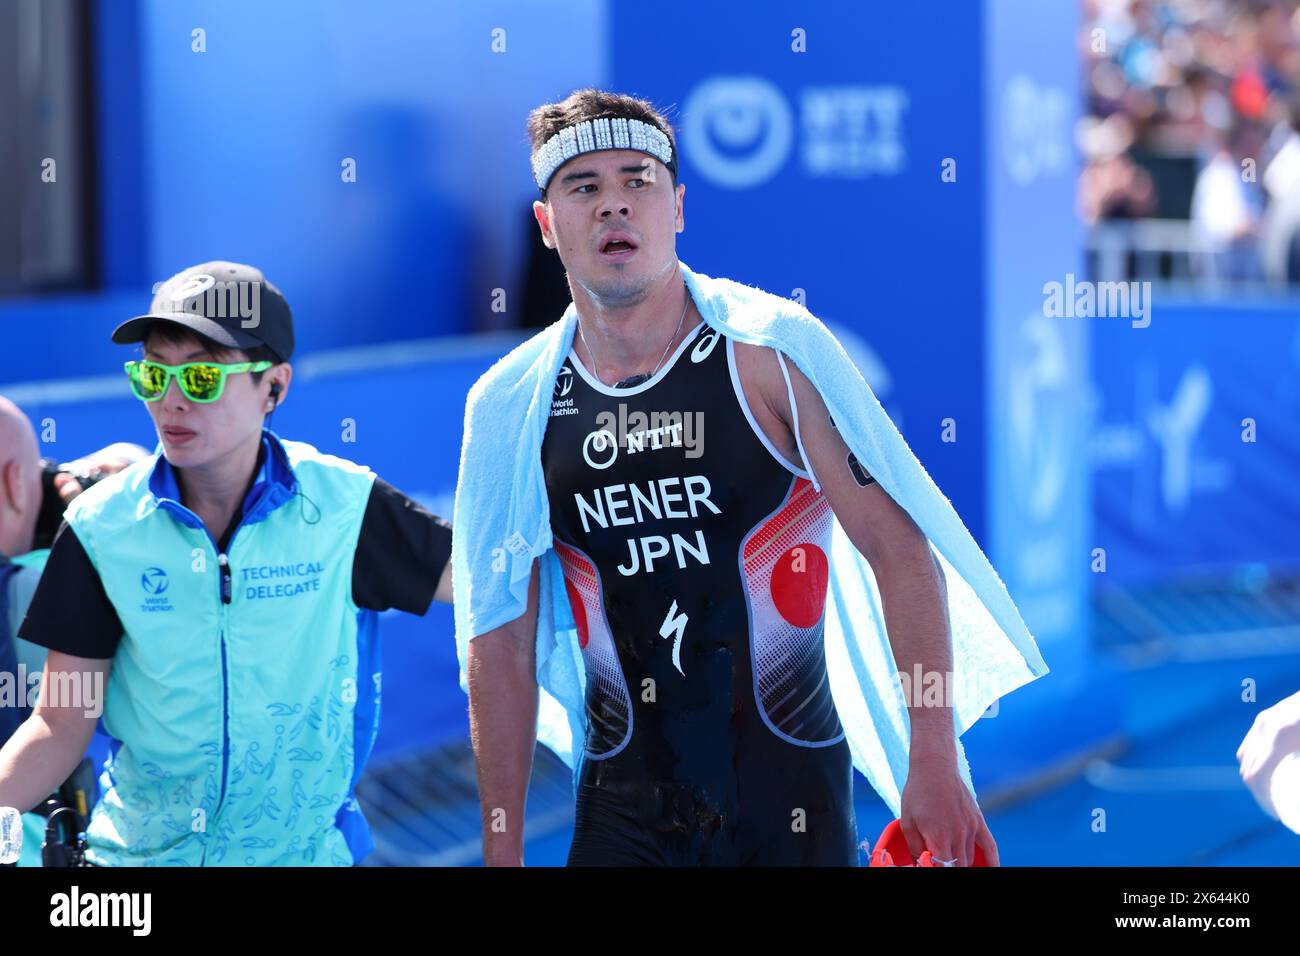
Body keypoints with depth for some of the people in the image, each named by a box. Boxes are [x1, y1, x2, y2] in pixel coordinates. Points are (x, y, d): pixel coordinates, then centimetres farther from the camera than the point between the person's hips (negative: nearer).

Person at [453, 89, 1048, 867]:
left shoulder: (770, 351, -8)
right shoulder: (509, 408, 1)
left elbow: (901, 554, -10)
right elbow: (500, 641, 5)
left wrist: (935, 766, -16)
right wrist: (503, 852, 3)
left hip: (790, 802, -2)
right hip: (621, 812, 2)